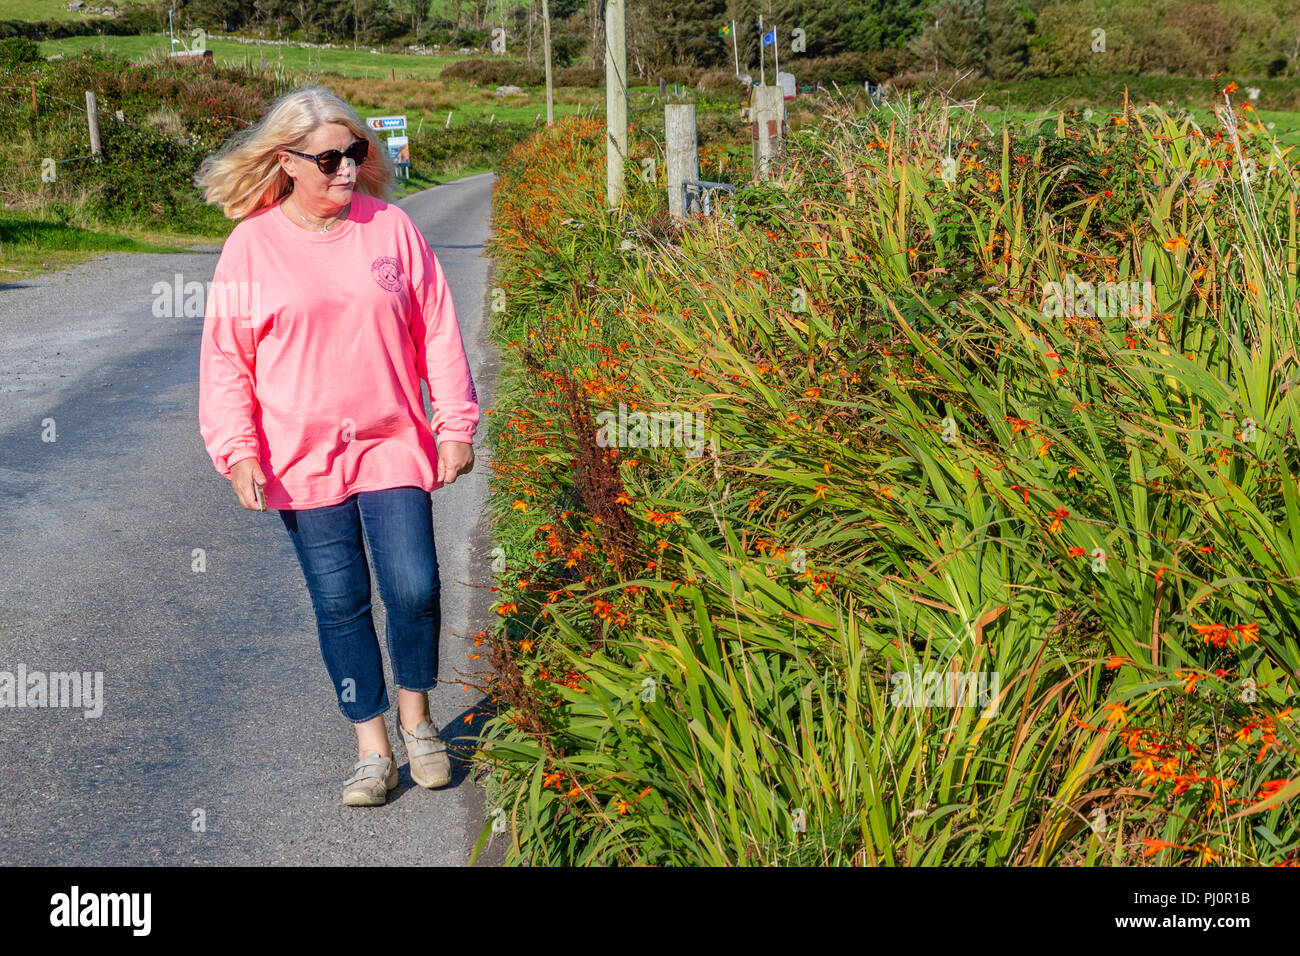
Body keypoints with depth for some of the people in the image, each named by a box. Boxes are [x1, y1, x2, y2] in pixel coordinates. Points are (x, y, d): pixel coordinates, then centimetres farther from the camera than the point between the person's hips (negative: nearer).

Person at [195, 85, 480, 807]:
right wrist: (237, 453, -6)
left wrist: (457, 424, 3)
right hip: (302, 464, 0)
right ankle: (373, 749, 18)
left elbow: (438, 333, 6)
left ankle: (415, 717, 21)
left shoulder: (391, 228, 2)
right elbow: (224, 358, 1)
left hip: (395, 450, 1)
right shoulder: (252, 245, -2)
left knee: (415, 590, -6)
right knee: (340, 605, 4)